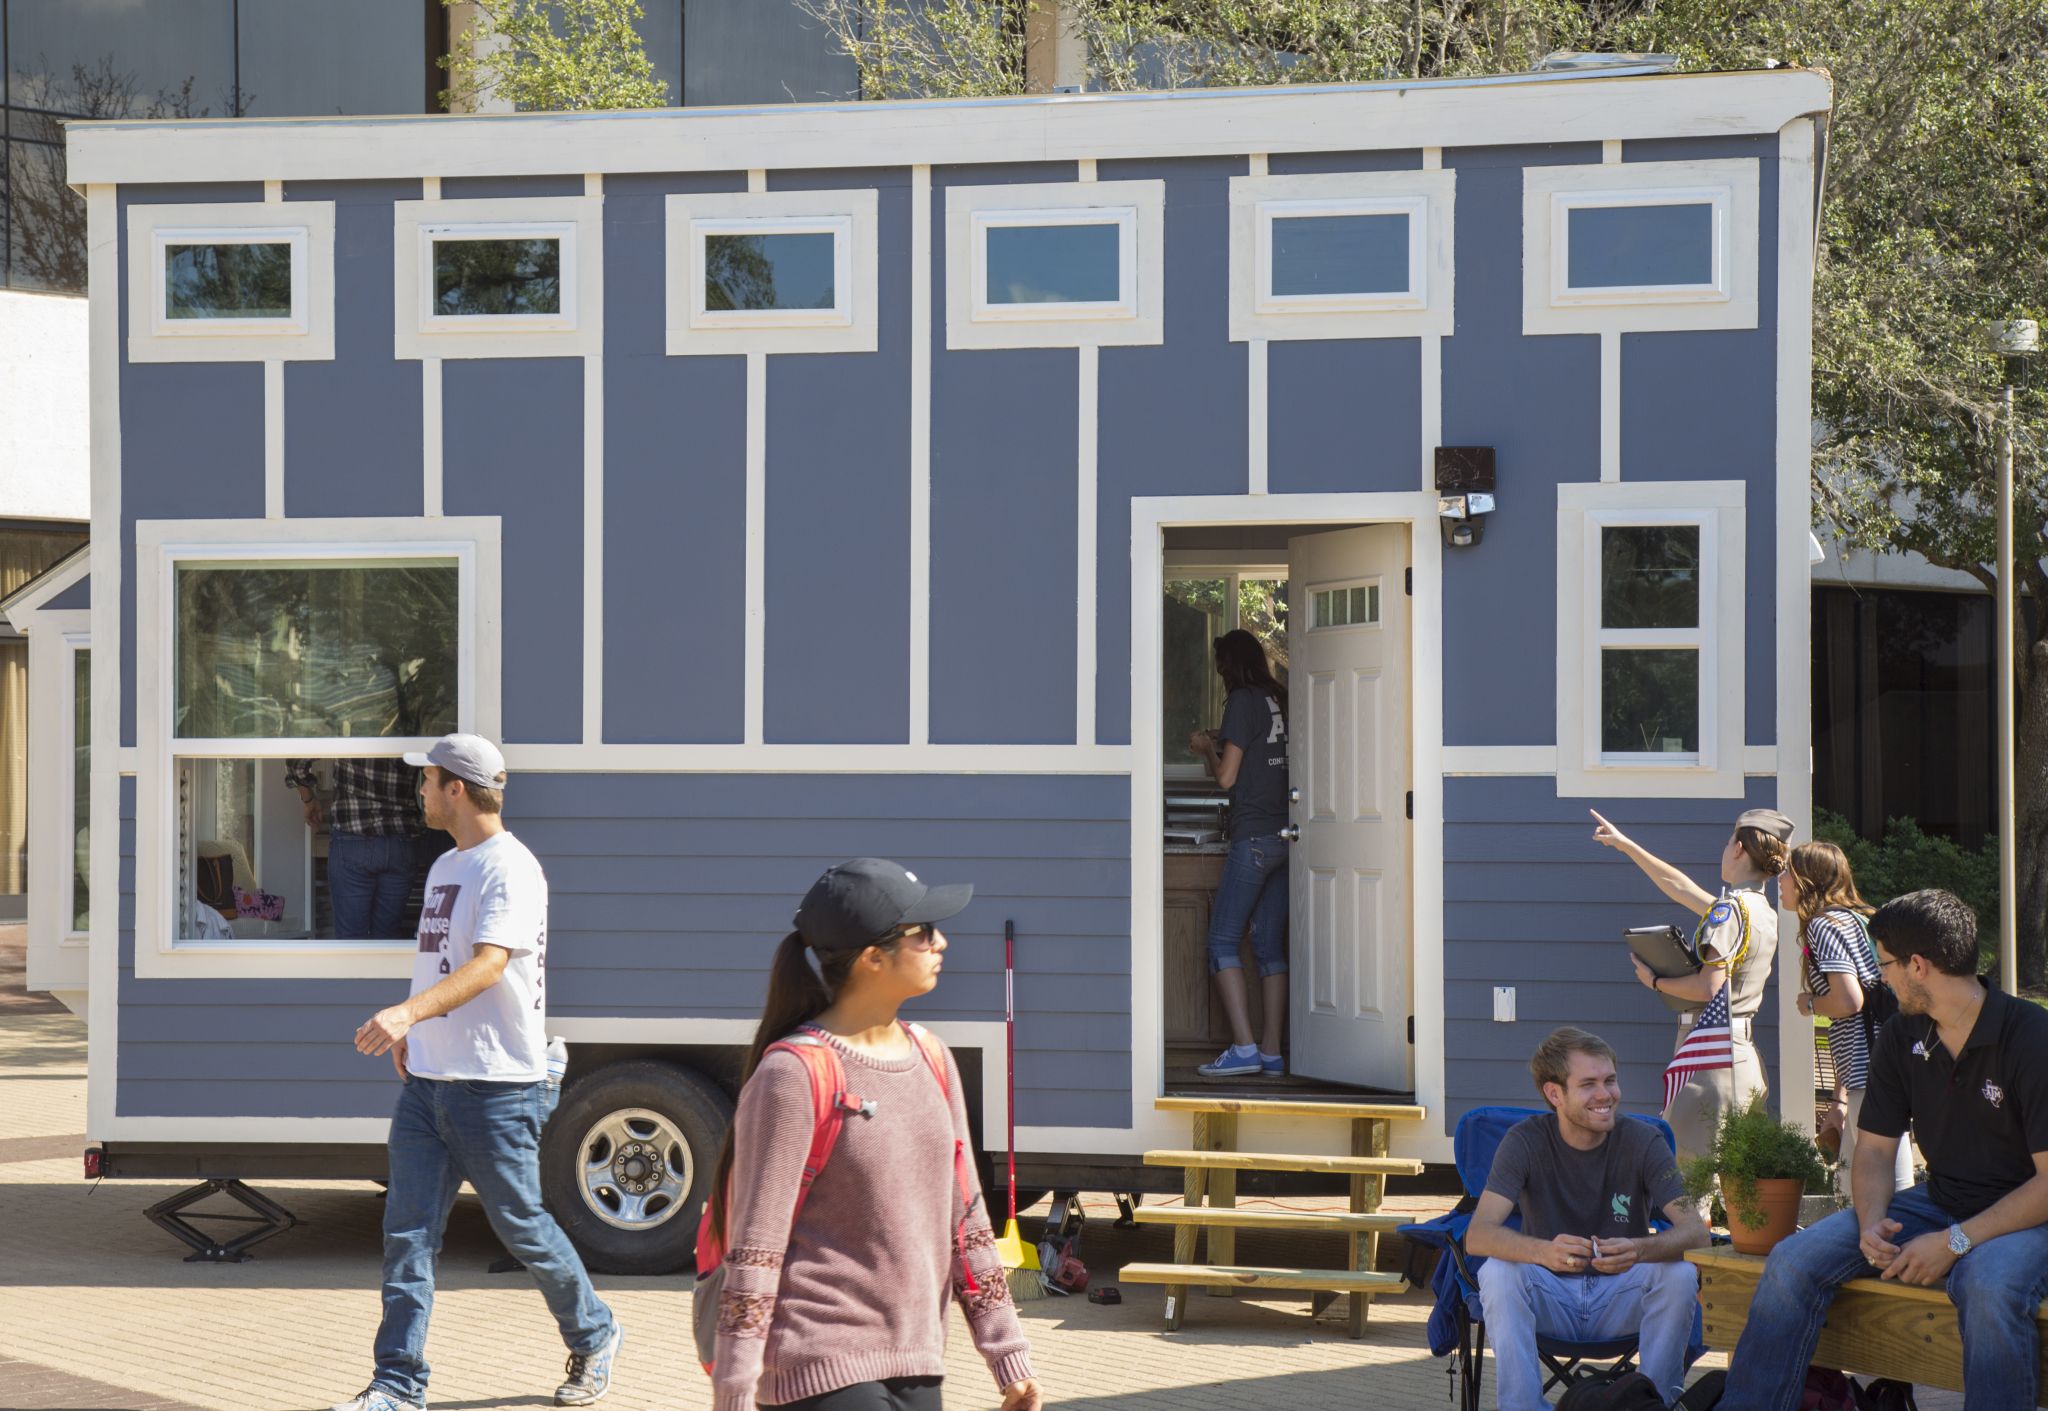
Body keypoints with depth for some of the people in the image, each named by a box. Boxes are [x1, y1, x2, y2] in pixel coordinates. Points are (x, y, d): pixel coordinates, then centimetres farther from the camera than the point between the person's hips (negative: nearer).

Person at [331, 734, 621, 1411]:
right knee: (407, 1233, 0)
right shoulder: (445, 867, 16)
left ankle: (593, 1337, 26)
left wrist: (408, 1011, -40)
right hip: (425, 1080, 8)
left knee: (522, 1228, 4)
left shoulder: (510, 868, -14)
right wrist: (408, 1030, 16)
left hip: (496, 1087, -8)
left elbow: (489, 964, -28)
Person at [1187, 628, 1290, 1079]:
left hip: (1254, 835, -7)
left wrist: (1207, 749, 11)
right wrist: (1222, 744, 24)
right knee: (1270, 945, 9)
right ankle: (1272, 1051, 6)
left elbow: (1227, 777, -8)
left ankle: (1244, 1046, -13)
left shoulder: (1243, 701, -7)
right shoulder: (1280, 700, 13)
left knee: (1223, 940, -4)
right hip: (1287, 835, 7)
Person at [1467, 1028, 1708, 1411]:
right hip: (1549, 1298, -1)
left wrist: (1638, 1250, -43)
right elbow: (1477, 1235, -23)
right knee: (1496, 1272, -30)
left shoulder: (1643, 1142, -8)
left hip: (1620, 1299, 1)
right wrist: (1544, 1251, -46)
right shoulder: (1526, 1141, -11)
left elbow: (1696, 1232, -19)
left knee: (1680, 1275, -27)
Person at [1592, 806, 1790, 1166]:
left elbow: (1709, 987, -20)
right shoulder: (1765, 913, 16)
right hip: (1746, 1054, 9)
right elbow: (1682, 888, 28)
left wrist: (1655, 982, -3)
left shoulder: (1730, 909, -12)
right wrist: (1627, 846, 35)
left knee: (1685, 1172, -11)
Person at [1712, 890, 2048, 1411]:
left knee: (1989, 1287, -41)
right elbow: (1874, 1149, 9)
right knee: (1794, 1261, -13)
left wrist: (1957, 1241, -25)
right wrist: (1872, 1222, -13)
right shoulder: (1902, 1039, 4)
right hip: (1938, 1204, 6)